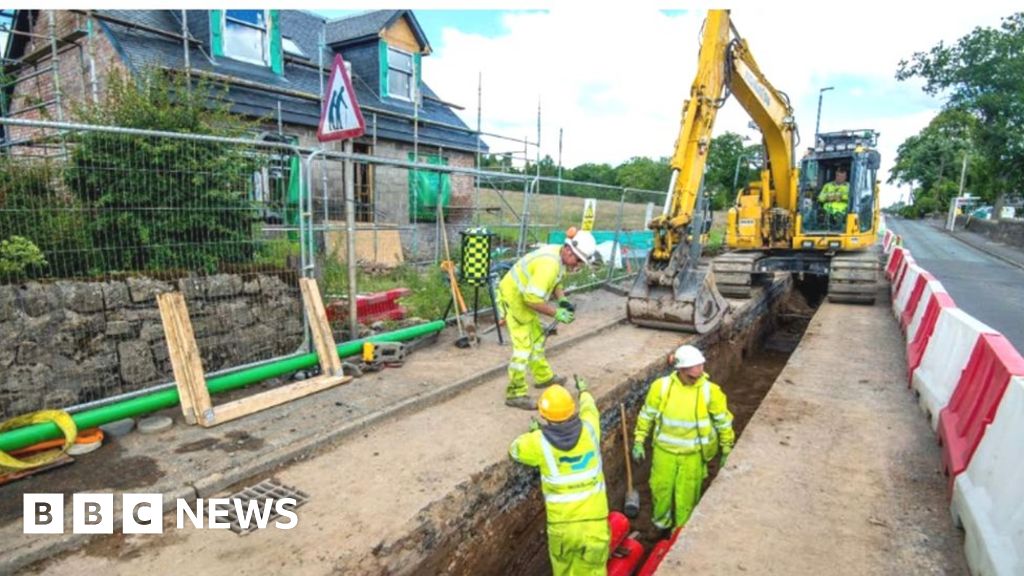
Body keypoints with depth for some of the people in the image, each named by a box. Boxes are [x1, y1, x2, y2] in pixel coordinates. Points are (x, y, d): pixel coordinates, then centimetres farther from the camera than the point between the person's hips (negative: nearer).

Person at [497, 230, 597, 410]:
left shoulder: (560, 256, -1)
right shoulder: (549, 264, -32)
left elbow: (555, 282, 15)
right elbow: (532, 299, -32)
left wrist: (563, 300, -3)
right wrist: (556, 313, -23)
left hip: (523, 296, 10)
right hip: (513, 298, -10)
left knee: (537, 337, 21)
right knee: (523, 347, -8)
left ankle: (543, 377, 39)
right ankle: (515, 394, 2)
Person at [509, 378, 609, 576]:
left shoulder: (539, 442, -16)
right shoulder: (589, 430, -12)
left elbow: (515, 449, 6)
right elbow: (590, 408, 13)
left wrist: (532, 432, 25)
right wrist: (583, 391, 34)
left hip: (562, 524, -1)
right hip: (594, 522, 1)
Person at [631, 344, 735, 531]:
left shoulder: (710, 390, -18)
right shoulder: (661, 386, -17)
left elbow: (723, 422, -4)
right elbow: (646, 415, -4)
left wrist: (726, 450, 3)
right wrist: (638, 442, 0)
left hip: (693, 453, -1)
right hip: (664, 449, 1)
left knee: (686, 494, 13)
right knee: (660, 487, 18)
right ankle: (661, 521, 47)